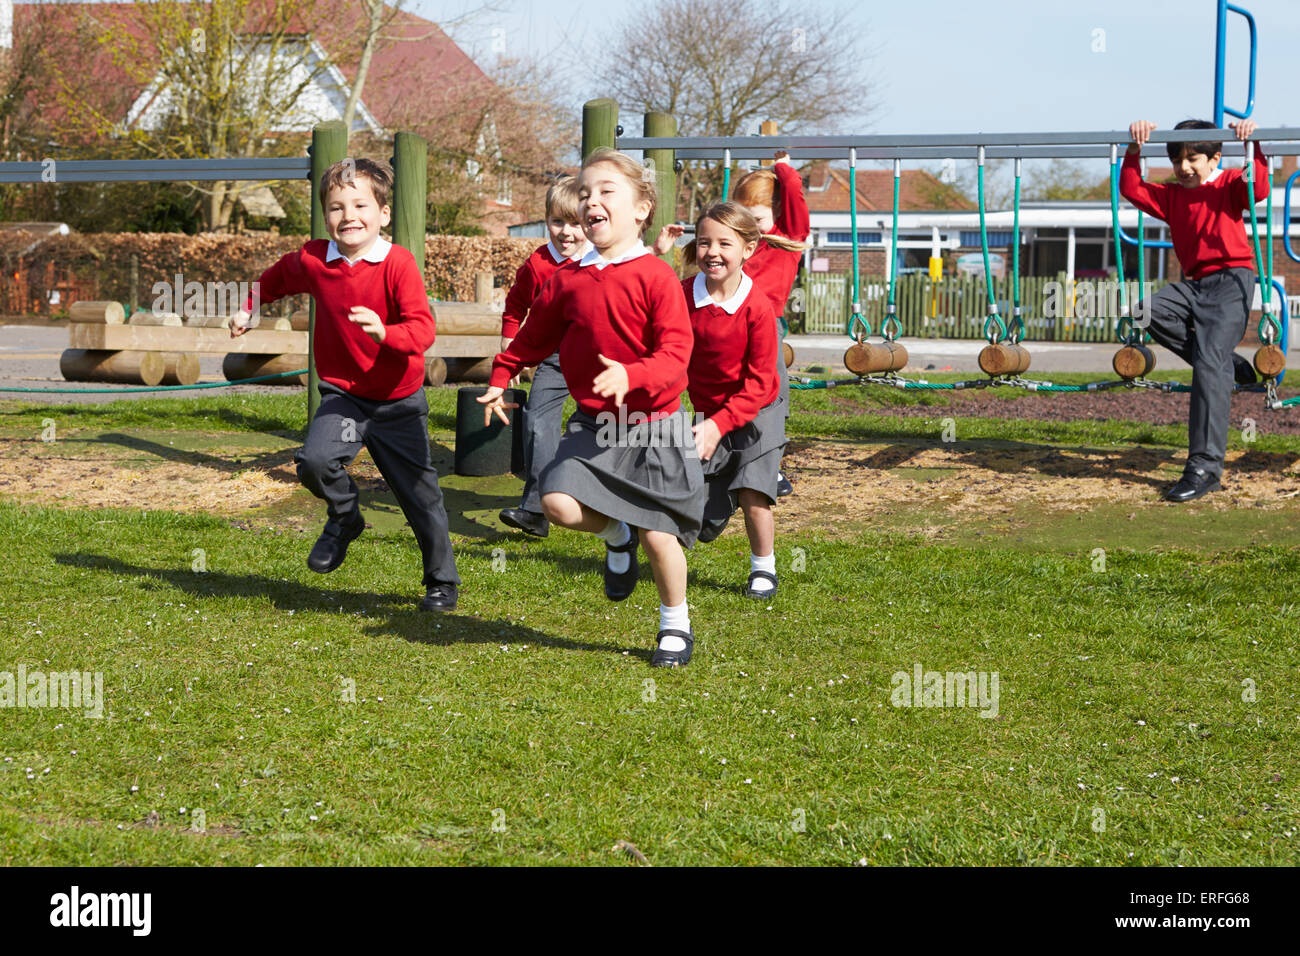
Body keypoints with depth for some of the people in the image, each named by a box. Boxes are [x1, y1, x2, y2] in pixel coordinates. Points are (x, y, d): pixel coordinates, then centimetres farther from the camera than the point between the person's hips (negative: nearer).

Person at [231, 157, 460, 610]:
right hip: (342, 394, 2)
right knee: (314, 461, -25)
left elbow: (423, 329, -26)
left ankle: (443, 582, 26)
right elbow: (277, 278, 21)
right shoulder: (313, 260, -4)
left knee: (421, 497, 6)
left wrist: (384, 333, -43)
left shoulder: (398, 264, -16)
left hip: (398, 402, -2)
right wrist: (248, 309, 16)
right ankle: (344, 516, 7)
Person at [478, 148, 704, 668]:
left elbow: (675, 355, -18)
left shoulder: (656, 277, -11)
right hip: (593, 424, 4)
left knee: (658, 534, -2)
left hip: (653, 425, -4)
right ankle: (616, 535, 16)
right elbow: (534, 335, 19)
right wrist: (500, 379, 13)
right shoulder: (569, 280, 4)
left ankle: (676, 624, 23)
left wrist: (629, 376, -34)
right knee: (559, 502, -18)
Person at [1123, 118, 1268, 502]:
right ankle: (1227, 366, -8)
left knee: (1209, 361, -21)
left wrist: (1252, 146, -23)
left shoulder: (1229, 184, 5)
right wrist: (1135, 149, -4)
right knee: (1149, 311, -23)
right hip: (1194, 284, 6)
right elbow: (1131, 189, 6)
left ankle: (1205, 466, -23)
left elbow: (1258, 190, -16)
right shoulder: (1171, 195, 19)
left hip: (1232, 279, -6)